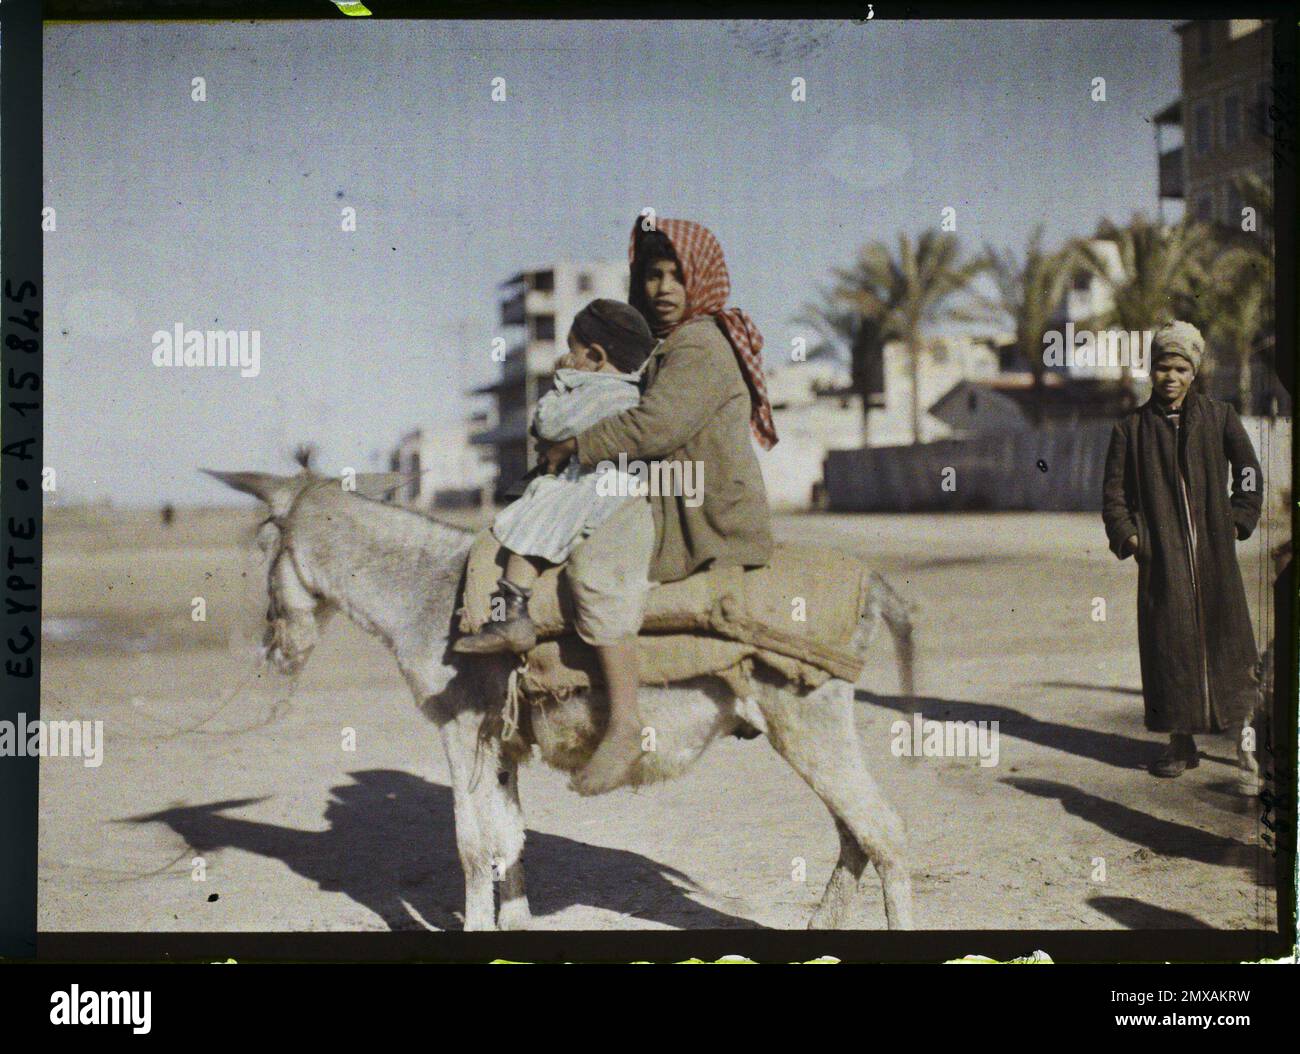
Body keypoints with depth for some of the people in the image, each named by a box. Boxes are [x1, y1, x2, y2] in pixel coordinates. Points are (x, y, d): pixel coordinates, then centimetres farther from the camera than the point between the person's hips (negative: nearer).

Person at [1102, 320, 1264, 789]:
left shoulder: (1219, 417, 5)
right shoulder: (1132, 429, 5)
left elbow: (1250, 474, 12)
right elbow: (1114, 492, 8)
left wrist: (1237, 521, 3)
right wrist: (1128, 537, -4)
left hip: (1214, 555, 0)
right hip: (1161, 557, 0)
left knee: (1228, 640, -2)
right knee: (1170, 645, 2)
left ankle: (1244, 741, 7)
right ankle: (1180, 744, 12)